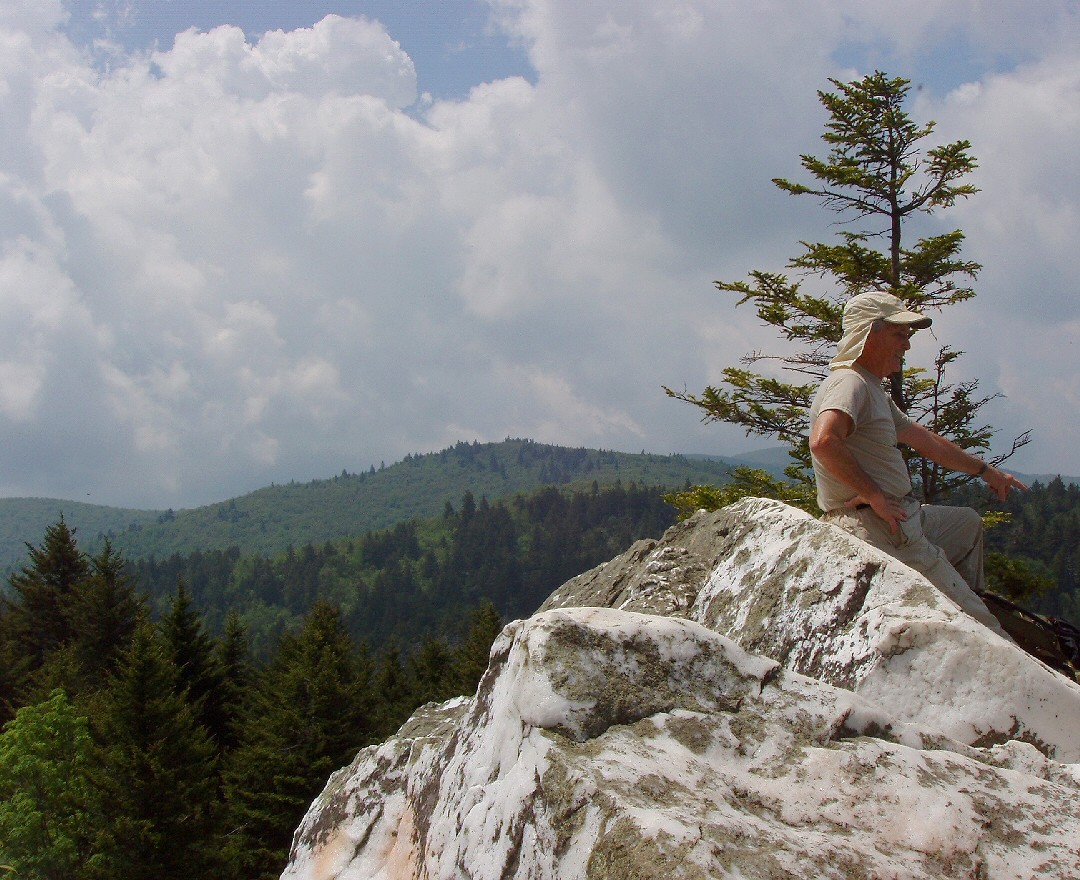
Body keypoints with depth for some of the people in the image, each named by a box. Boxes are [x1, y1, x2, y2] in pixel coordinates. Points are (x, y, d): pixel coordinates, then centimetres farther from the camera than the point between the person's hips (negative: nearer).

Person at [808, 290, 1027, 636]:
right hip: (879, 527, -11)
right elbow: (823, 442, -36)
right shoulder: (849, 383, -16)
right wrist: (874, 495, -26)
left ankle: (968, 602, 28)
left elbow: (924, 439, 29)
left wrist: (985, 470, 37)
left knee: (968, 523, 33)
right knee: (976, 626, -11)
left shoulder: (873, 389, 17)